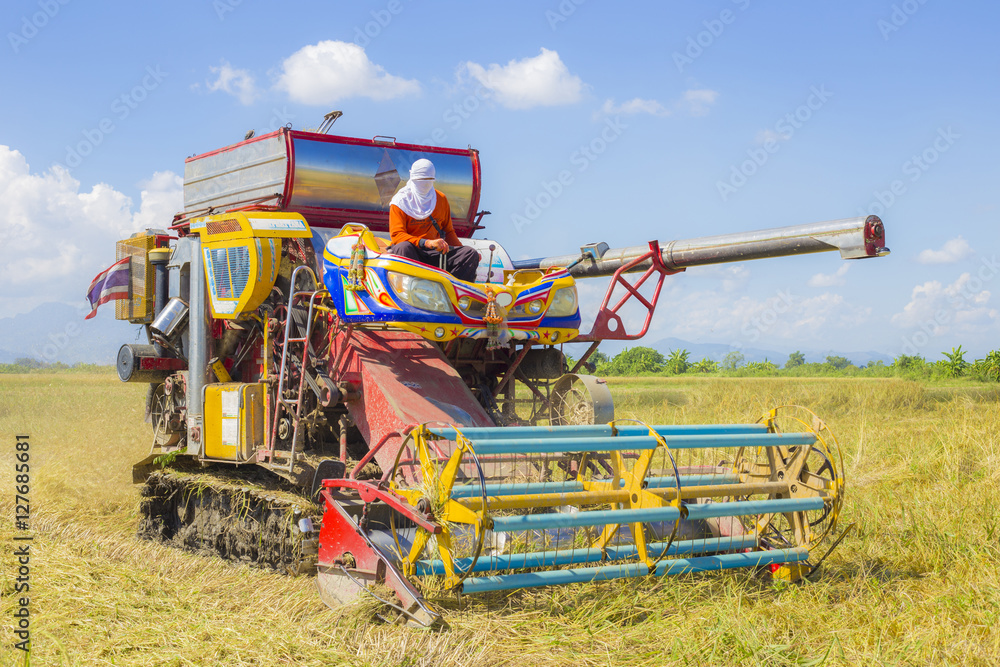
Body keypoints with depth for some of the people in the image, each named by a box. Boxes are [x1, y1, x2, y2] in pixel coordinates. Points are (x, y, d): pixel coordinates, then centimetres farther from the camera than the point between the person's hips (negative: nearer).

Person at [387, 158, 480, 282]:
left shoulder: (441, 199, 16)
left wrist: (465, 252, 6)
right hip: (413, 251, -4)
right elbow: (396, 235, -13)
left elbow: (448, 231, 24)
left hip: (435, 253, 5)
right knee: (403, 247, -39)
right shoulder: (401, 201, -1)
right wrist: (427, 243, -28)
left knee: (471, 254, -16)